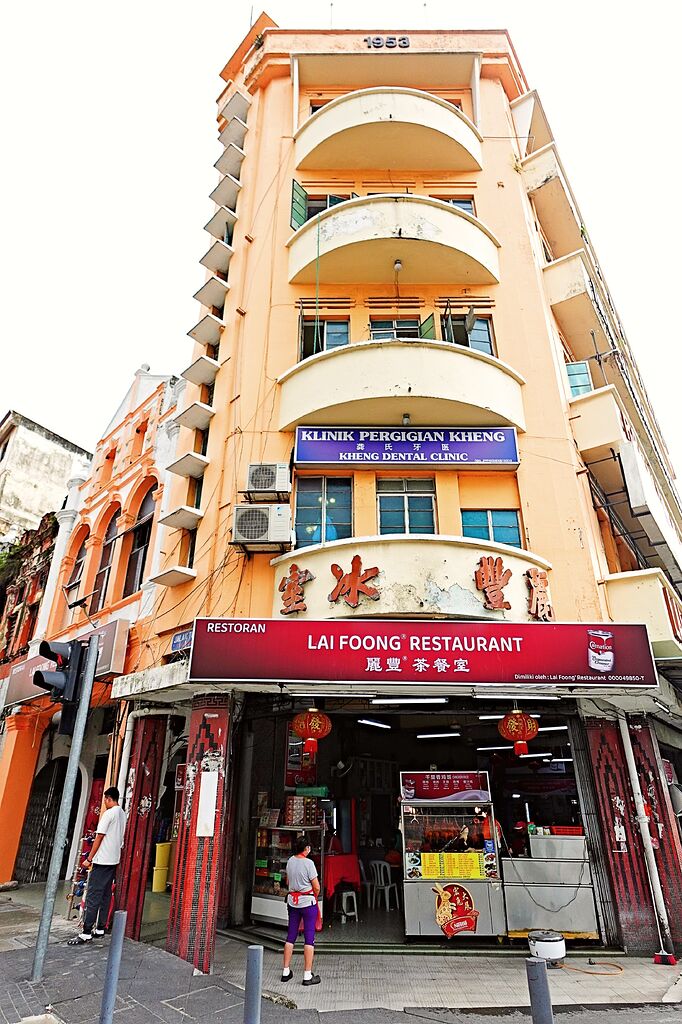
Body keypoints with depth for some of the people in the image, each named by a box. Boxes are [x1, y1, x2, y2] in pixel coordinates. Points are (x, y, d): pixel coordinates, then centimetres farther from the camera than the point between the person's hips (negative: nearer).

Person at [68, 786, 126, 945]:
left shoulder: (109, 813, -14)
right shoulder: (123, 814, 10)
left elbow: (99, 837, -15)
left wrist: (89, 859, -10)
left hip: (102, 860, -8)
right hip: (114, 860, 8)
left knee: (93, 896, -5)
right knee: (106, 895, 13)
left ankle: (87, 933, -4)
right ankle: (100, 929, 17)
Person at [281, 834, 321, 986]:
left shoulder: (290, 861, 1)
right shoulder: (308, 863, -18)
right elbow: (316, 887, -13)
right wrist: (315, 897, 6)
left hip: (293, 901, 6)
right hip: (308, 902, -6)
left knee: (291, 935, 15)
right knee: (309, 937, 3)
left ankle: (286, 971, 22)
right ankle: (307, 975, 7)